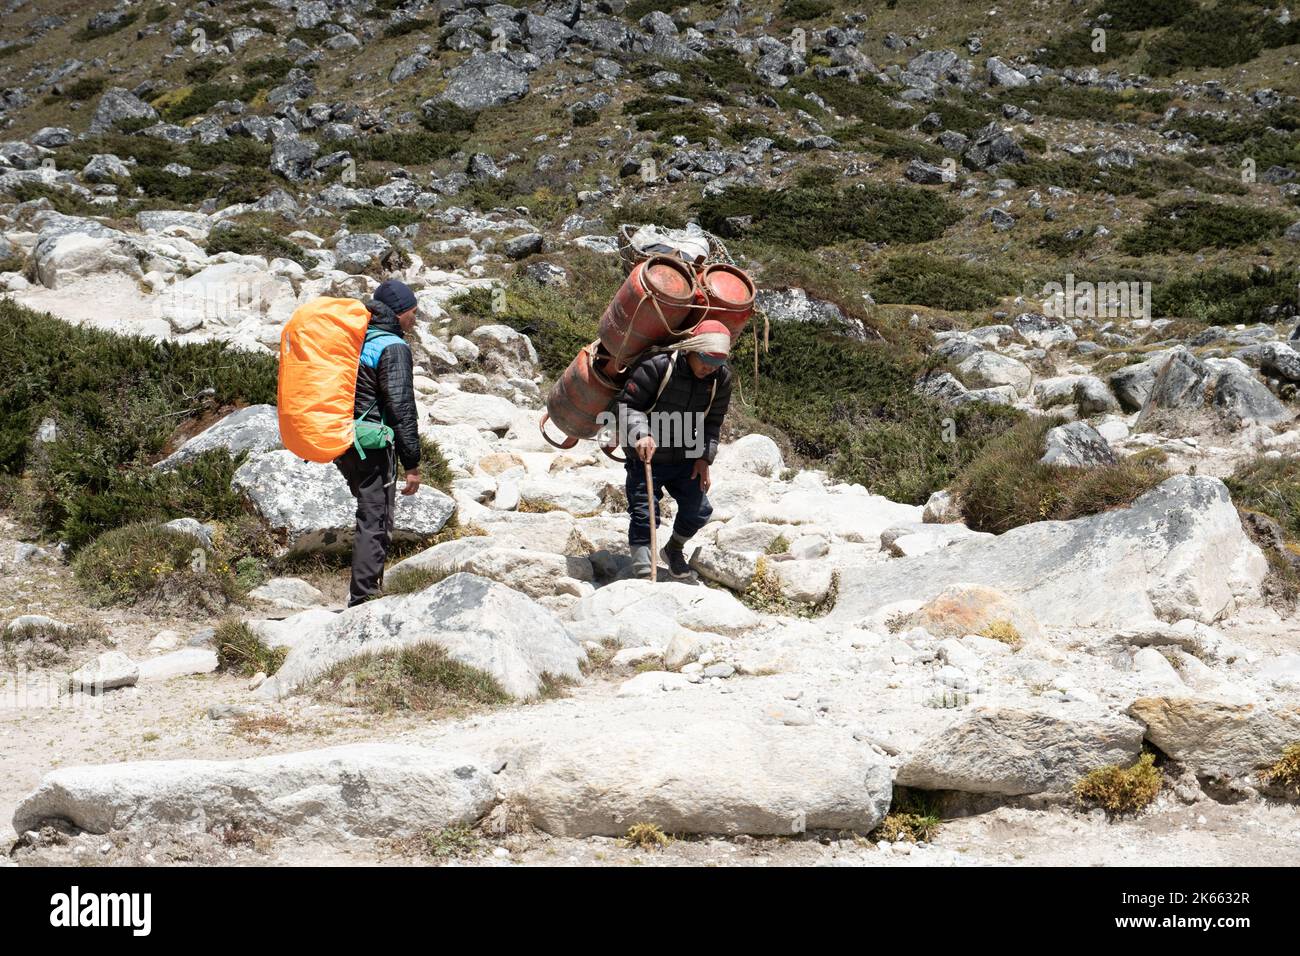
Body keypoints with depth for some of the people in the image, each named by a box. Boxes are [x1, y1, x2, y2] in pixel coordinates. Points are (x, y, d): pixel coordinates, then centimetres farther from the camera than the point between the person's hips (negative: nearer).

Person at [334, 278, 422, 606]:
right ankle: (362, 599, -5)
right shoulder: (393, 348, -13)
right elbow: (401, 408, -17)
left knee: (370, 512, 21)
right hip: (372, 447, -9)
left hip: (342, 444, 9)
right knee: (375, 523, -4)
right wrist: (412, 464, -14)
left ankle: (365, 589, 27)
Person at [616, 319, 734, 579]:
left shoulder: (721, 378, -8)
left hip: (685, 459, 5)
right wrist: (642, 433, -36)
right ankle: (643, 572, -1)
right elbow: (627, 404, -20)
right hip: (646, 458, -5)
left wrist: (704, 458, -7)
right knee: (644, 516, -11)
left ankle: (674, 549, 36)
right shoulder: (657, 366, -25)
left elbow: (713, 422, 3)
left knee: (699, 511, 6)